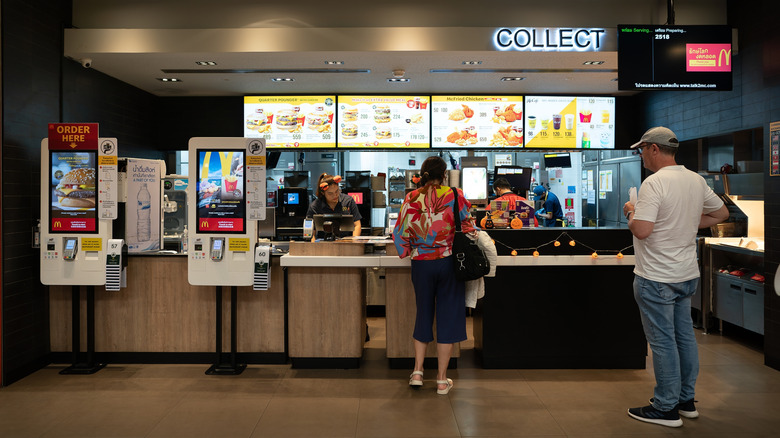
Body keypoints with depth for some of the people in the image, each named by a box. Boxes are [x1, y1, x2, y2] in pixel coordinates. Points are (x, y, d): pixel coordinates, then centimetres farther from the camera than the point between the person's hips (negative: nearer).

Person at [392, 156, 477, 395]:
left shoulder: (411, 199, -3)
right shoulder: (454, 195, -7)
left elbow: (400, 233, 1)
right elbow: (467, 227, 1)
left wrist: (409, 251, 16)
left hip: (421, 264, 2)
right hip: (449, 262, -2)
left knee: (423, 313, 18)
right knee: (447, 316, 7)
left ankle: (417, 372, 16)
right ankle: (442, 380, 12)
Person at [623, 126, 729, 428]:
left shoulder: (654, 183, -20)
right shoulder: (696, 180, 6)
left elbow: (642, 230, -27)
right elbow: (721, 213, 18)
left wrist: (630, 211, -8)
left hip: (656, 279, -8)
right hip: (687, 275, 8)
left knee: (662, 341, 1)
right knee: (684, 336, 17)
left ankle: (666, 408, 12)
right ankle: (686, 400, 29)